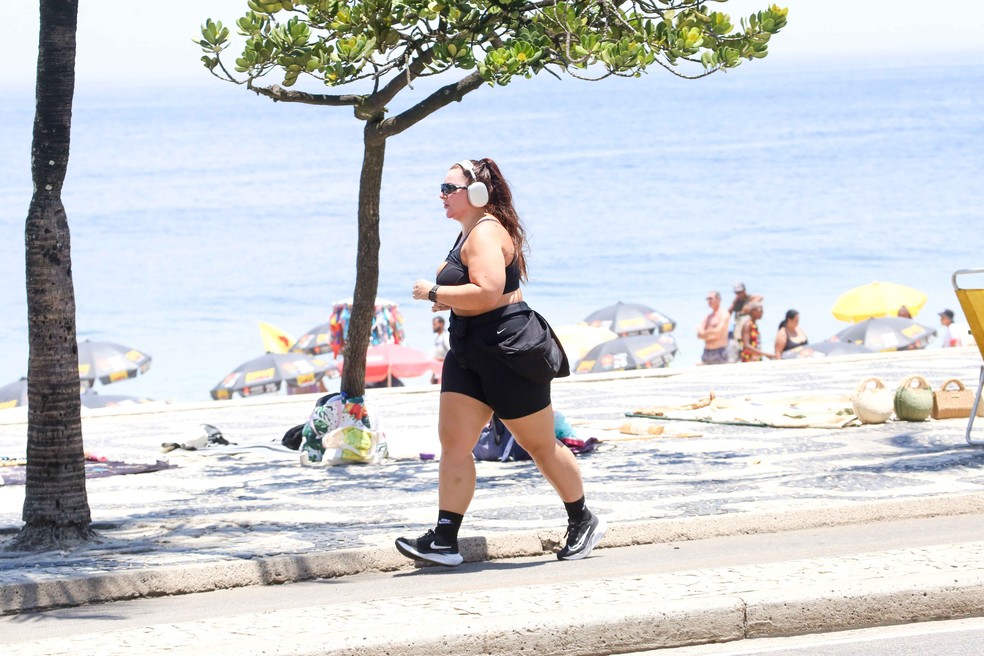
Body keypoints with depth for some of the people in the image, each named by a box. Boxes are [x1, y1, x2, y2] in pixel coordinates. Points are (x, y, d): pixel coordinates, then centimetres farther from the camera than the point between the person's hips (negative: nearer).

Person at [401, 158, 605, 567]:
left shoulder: (485, 233, -17)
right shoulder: (469, 232, 15)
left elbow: (488, 291, -31)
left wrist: (434, 293, -21)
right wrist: (448, 300, 10)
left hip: (507, 348, -10)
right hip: (469, 351, 10)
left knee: (540, 443, 4)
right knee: (453, 444, -2)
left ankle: (583, 522, 21)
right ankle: (444, 540, -5)